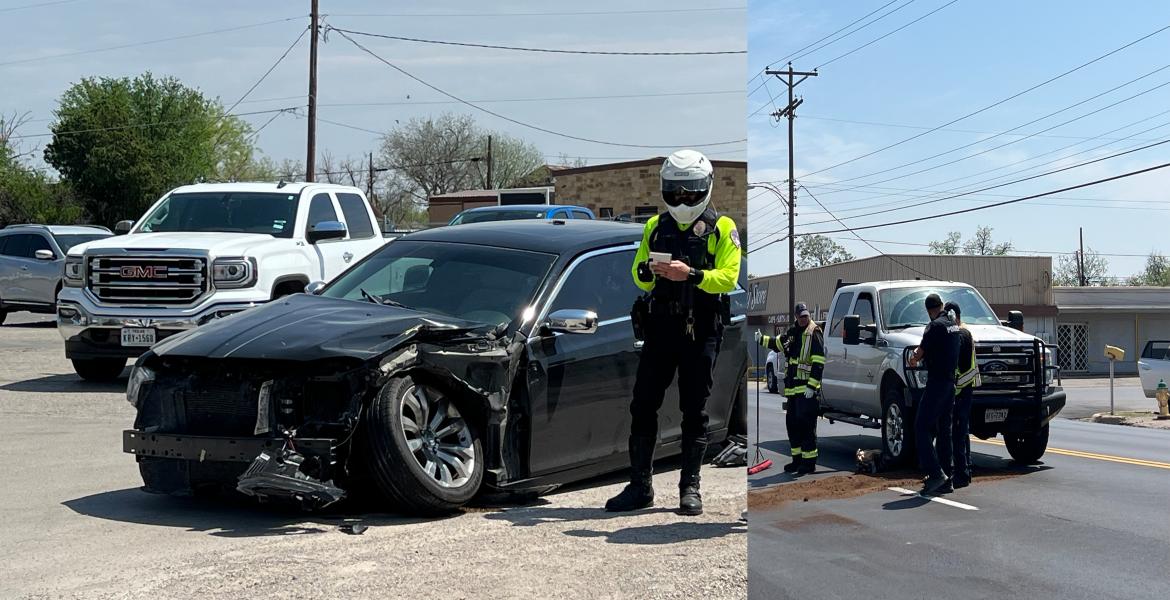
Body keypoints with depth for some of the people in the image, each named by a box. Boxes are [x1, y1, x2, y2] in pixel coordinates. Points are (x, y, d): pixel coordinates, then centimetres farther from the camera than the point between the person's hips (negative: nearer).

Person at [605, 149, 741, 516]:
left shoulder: (722, 229, 1)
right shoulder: (656, 226, 13)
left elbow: (728, 278, -9)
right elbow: (638, 274, 12)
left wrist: (691, 274, -24)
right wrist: (648, 271, -11)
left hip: (701, 331, -4)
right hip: (661, 326, 4)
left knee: (695, 411, 3)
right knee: (643, 406, 1)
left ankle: (690, 488, 11)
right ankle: (640, 486, 9)